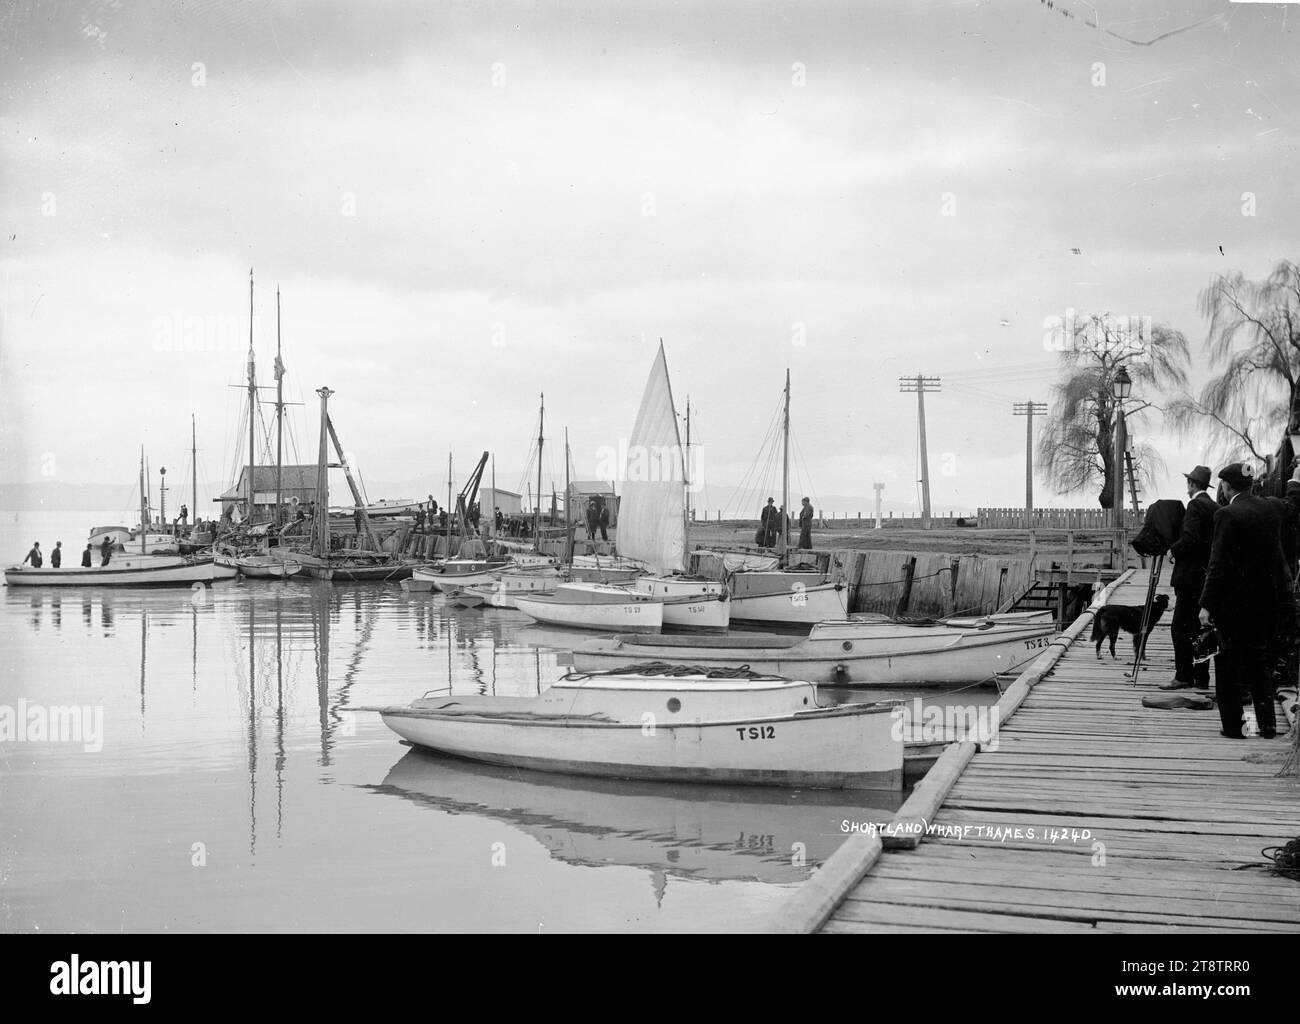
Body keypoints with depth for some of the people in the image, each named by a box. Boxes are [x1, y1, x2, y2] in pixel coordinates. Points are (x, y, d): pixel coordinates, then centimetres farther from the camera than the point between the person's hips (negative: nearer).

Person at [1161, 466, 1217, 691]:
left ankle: (1183, 676, -9)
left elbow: (1190, 537, -23)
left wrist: (1173, 550, -7)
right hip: (1207, 575, 9)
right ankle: (1201, 678, 14)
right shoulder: (1215, 507, 14)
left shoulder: (1196, 505, -12)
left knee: (1180, 627, -7)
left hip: (1190, 575, -9)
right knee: (1198, 627, 12)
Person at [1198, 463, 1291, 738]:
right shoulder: (1269, 510, 5)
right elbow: (1276, 554, 9)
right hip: (1268, 598, 6)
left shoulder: (1228, 515, -15)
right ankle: (1267, 723, 14)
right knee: (1256, 661, 18)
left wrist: (1207, 605, -15)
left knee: (1229, 664, 5)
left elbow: (1220, 564, -17)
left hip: (1235, 600, -6)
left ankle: (1232, 726, 8)